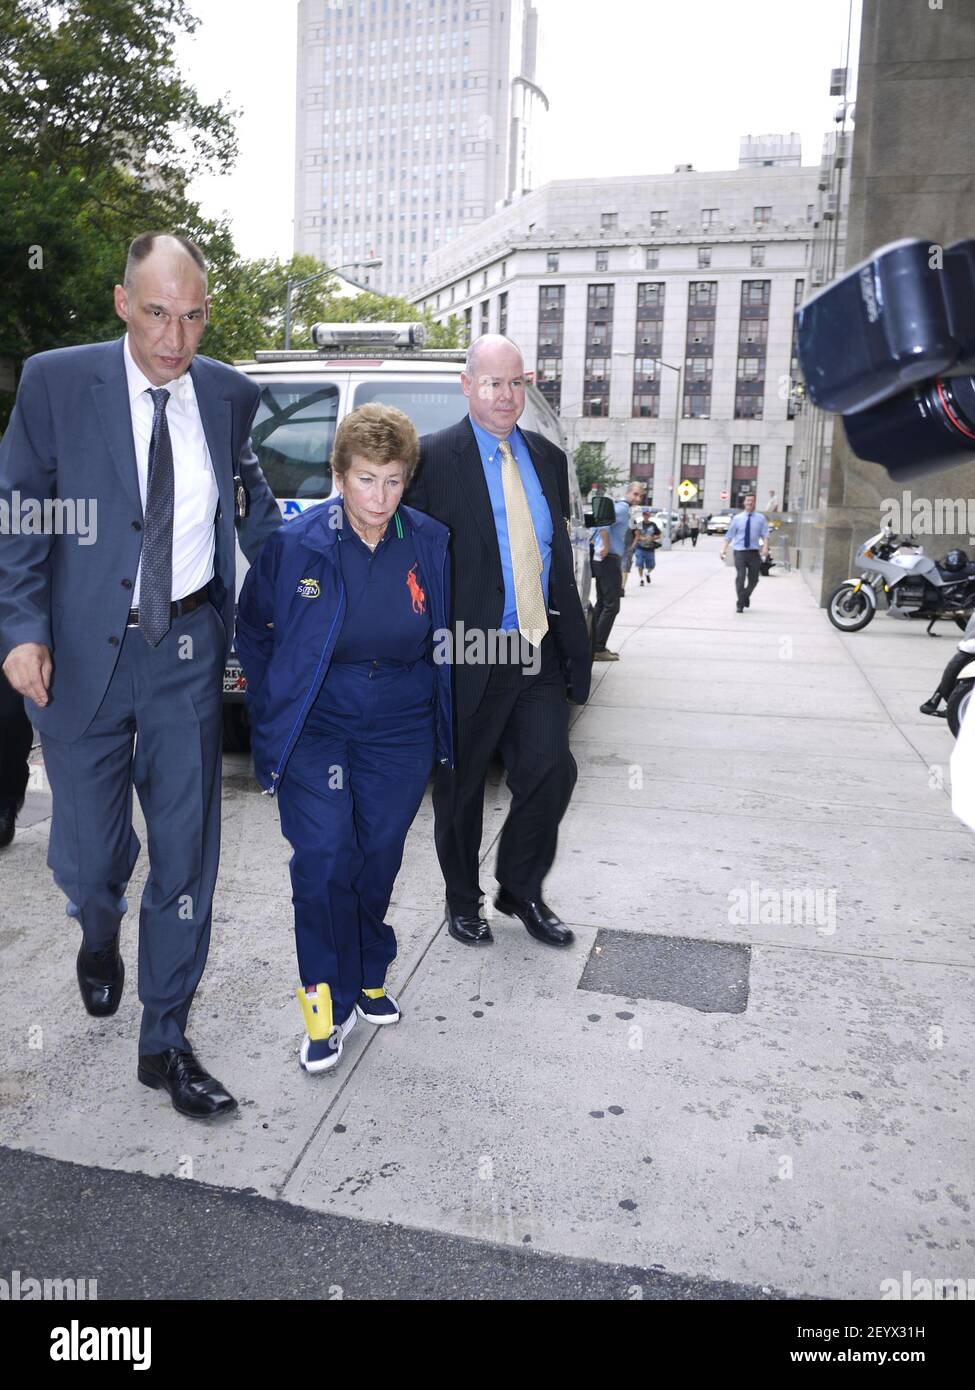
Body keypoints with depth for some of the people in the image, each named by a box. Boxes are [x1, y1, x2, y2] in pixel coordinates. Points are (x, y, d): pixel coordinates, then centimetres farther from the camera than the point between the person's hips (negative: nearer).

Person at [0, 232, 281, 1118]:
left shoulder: (229, 395, 4)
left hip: (187, 652, 2)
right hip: (83, 650, -1)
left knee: (187, 851, 4)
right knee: (89, 852, 8)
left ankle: (165, 1043, 22)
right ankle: (101, 938, 47)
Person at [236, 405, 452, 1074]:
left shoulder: (430, 542, -2)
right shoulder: (295, 544, -9)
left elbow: (442, 635, 12)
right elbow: (251, 628, 6)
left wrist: (439, 710, 9)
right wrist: (274, 704, 3)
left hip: (401, 730, 2)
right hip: (315, 727, -2)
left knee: (378, 859, 9)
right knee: (323, 857, -12)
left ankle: (367, 976, 31)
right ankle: (328, 997, 6)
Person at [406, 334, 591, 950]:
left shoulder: (547, 457, 13)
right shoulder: (434, 459, -6)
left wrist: (571, 634, 14)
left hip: (539, 652, 5)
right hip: (471, 655, -4)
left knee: (552, 771, 2)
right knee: (461, 786, 9)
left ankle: (522, 888, 25)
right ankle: (463, 900, 30)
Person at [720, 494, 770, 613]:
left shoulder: (760, 518, 5)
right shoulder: (737, 518, 5)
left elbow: (765, 534, -2)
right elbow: (729, 535, 5)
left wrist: (765, 547, -19)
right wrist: (724, 549, -6)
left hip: (754, 552, 2)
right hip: (740, 551, -1)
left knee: (754, 579, 8)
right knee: (740, 577, -12)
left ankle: (746, 596, 36)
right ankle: (740, 604, -4)